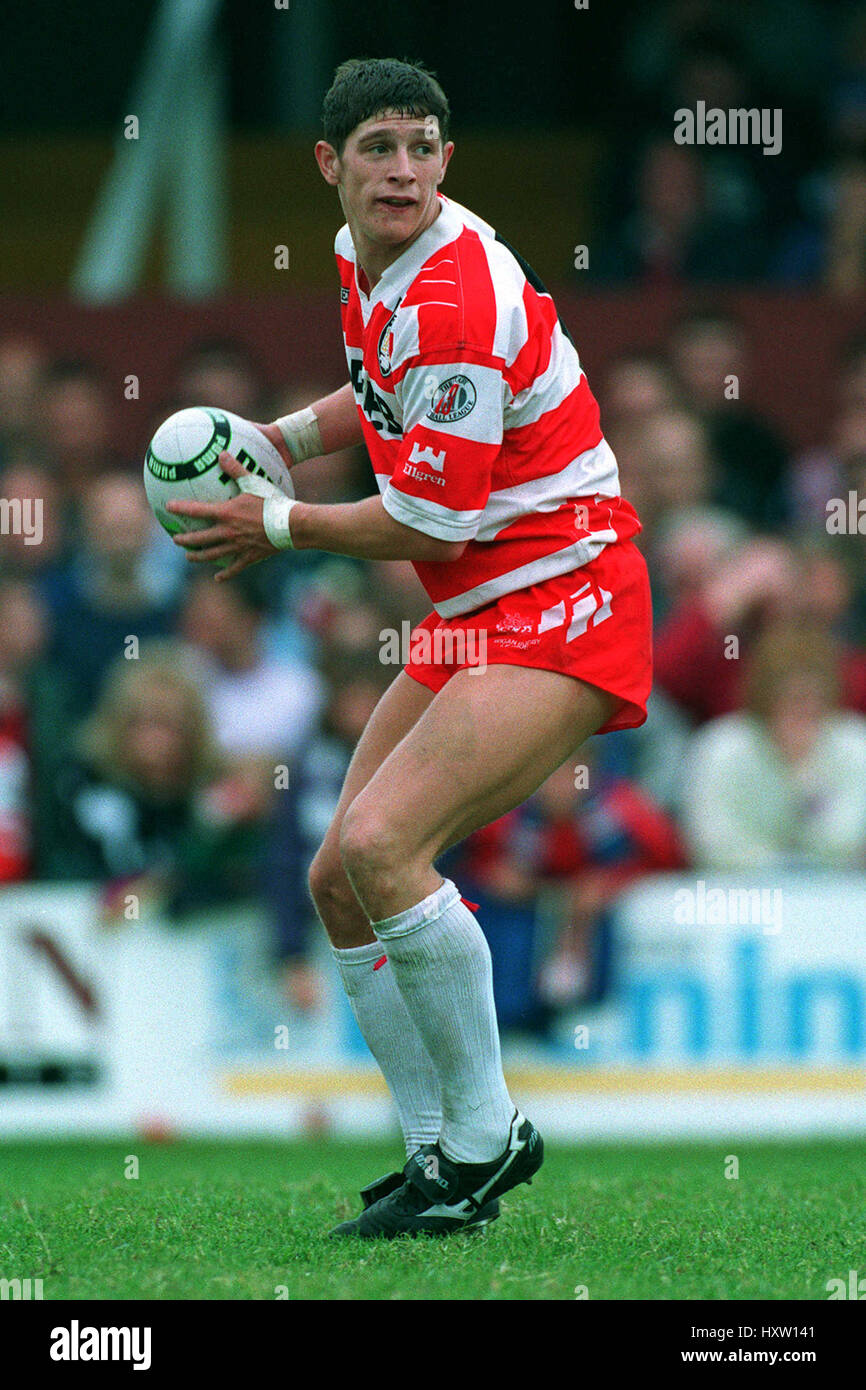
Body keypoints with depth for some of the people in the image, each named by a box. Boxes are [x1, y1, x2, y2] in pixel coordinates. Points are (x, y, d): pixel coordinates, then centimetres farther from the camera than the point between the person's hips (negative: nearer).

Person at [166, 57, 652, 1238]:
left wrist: (279, 528, -5)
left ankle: (484, 1134, -12)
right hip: (472, 621, 10)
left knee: (379, 845, -24)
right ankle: (440, 1148, 14)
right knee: (338, 880, 7)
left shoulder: (455, 299, -23)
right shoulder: (367, 267, 7)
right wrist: (282, 436, 11)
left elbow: (428, 525, -20)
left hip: (559, 609, -10)